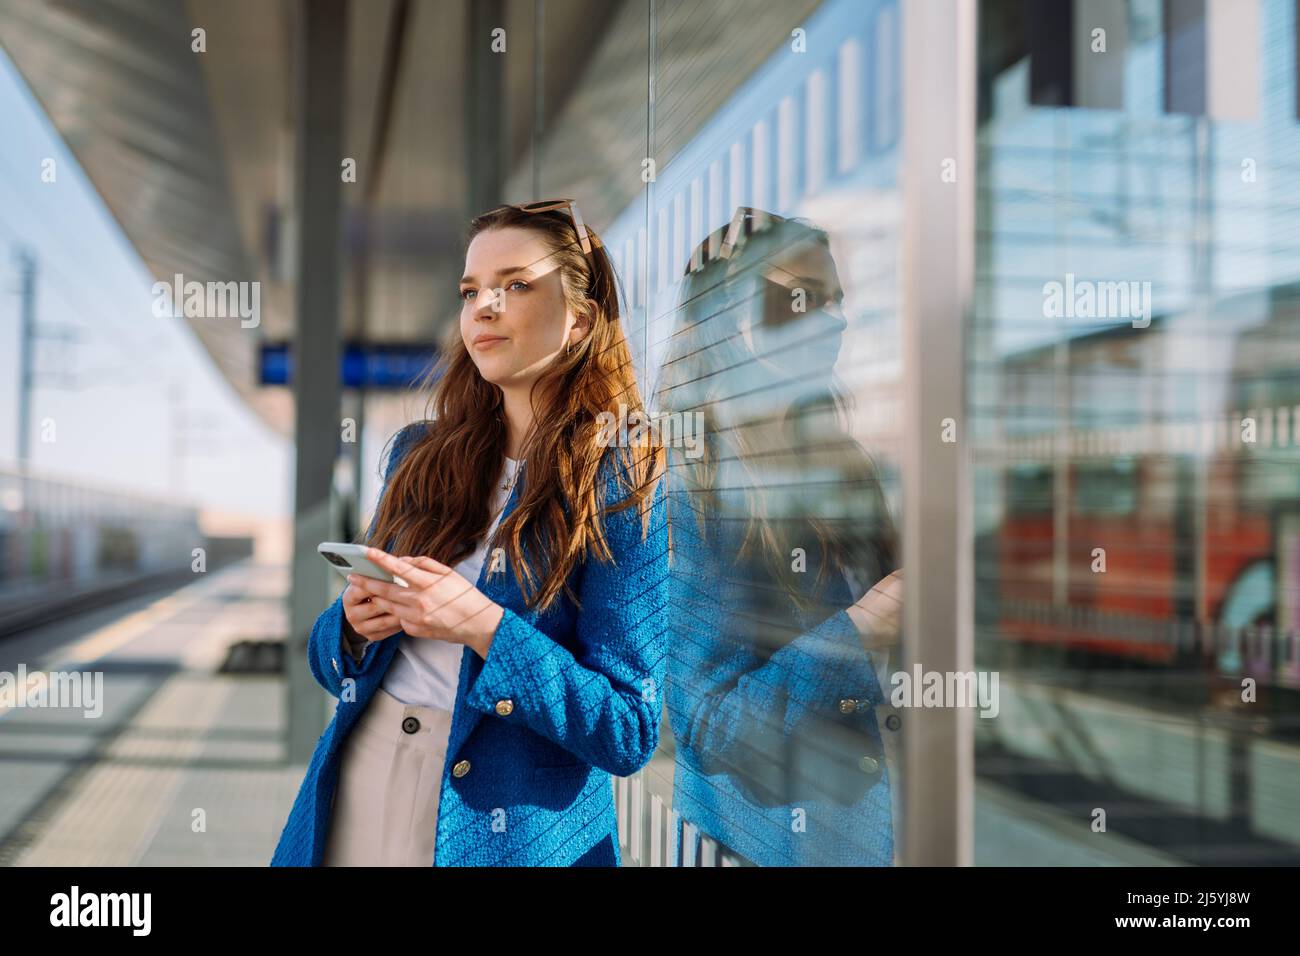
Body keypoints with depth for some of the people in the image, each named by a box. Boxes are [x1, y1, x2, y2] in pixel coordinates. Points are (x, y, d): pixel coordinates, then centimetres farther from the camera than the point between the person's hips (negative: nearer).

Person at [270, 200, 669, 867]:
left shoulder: (622, 487, -10)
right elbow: (333, 660, 12)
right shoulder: (421, 454, 4)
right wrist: (355, 623, -10)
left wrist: (484, 625, -24)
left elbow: (629, 731, -14)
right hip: (355, 789, 4)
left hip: (512, 827, -4)